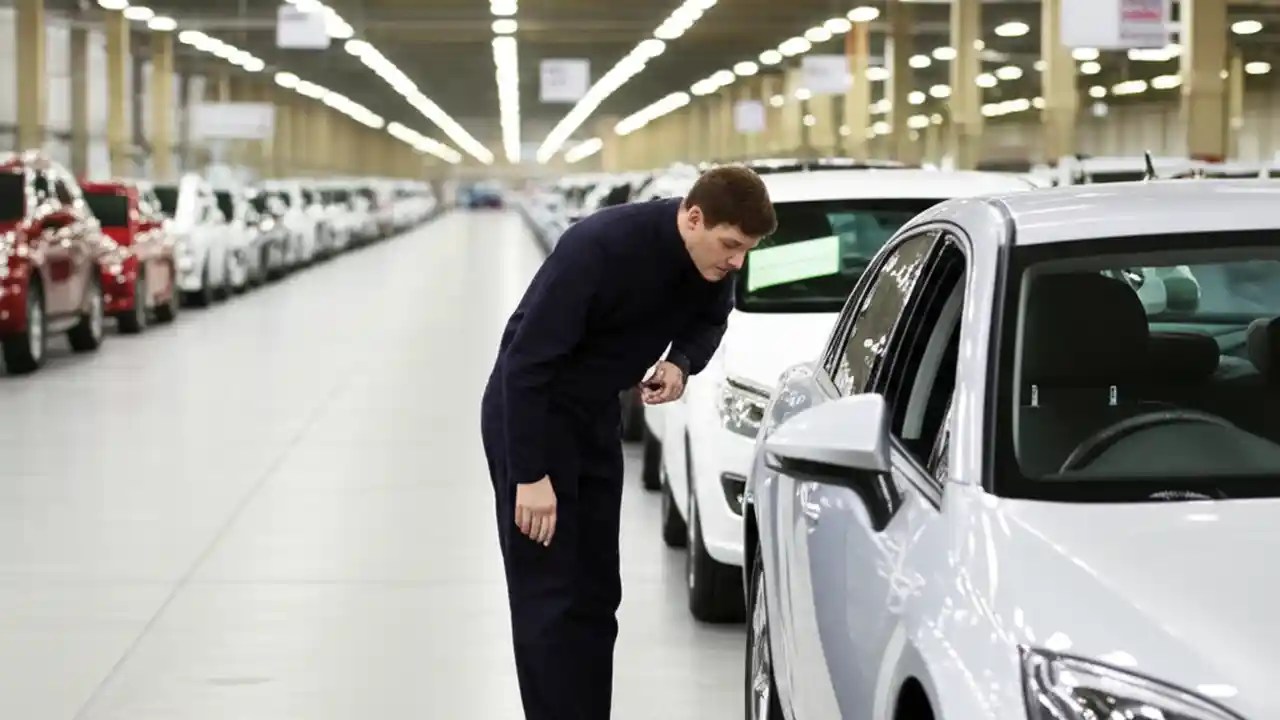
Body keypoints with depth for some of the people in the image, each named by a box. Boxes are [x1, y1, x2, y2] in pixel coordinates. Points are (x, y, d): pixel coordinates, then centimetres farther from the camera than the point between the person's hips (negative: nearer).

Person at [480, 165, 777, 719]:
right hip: (528, 412, -7)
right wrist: (530, 475, -27)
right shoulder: (601, 246, -31)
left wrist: (682, 362, -12)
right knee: (547, 599, -9)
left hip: (597, 415, 7)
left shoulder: (709, 262, -10)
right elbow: (525, 358, -28)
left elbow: (710, 318, 12)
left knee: (596, 594, 7)